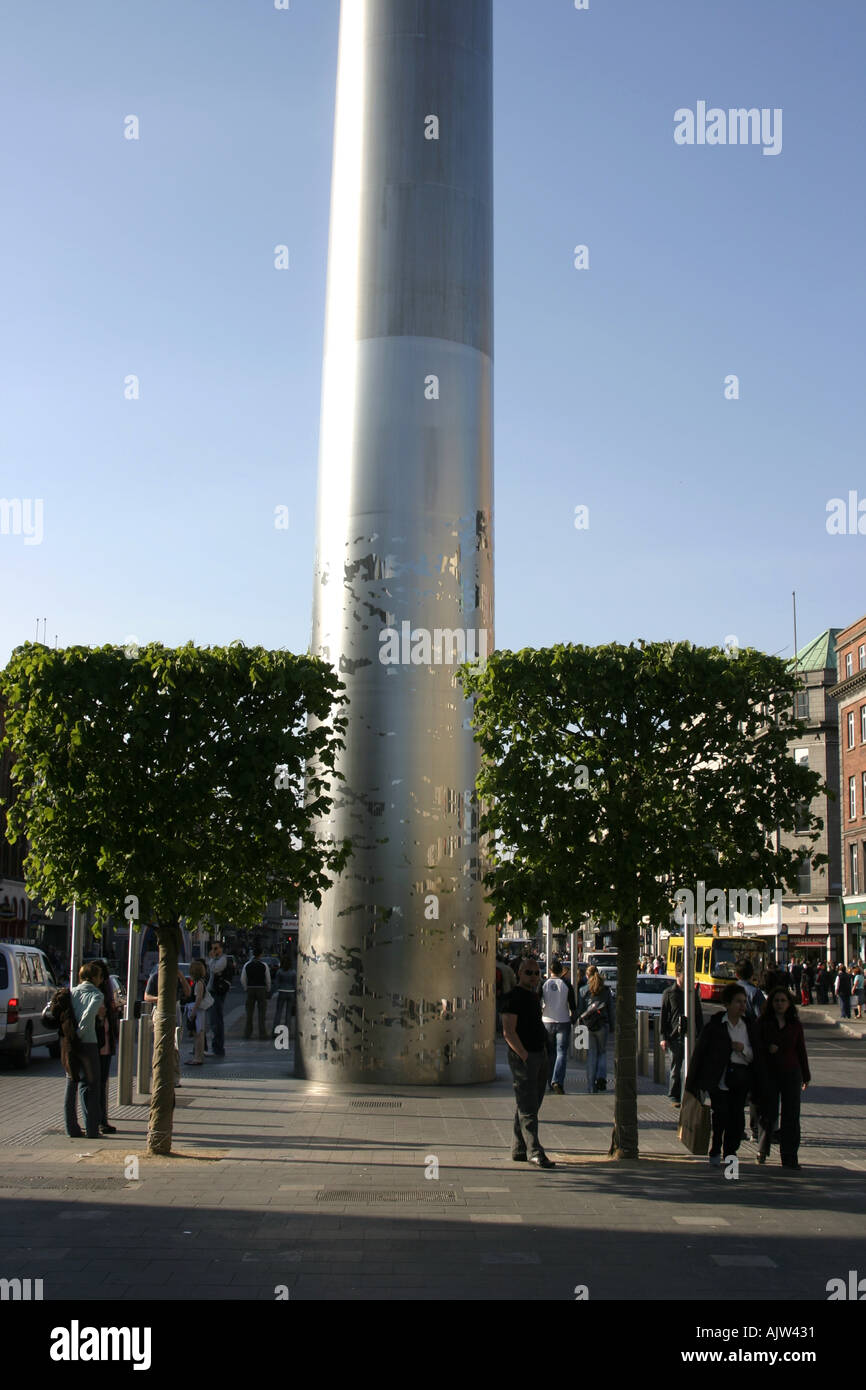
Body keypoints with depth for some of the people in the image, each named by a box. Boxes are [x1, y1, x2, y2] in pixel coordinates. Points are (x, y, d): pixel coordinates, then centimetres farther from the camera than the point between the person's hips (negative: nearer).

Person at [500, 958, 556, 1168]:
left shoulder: (534, 995, 16)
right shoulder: (513, 997, -12)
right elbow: (508, 1032, -19)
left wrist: (544, 1054, 18)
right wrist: (525, 1056, -21)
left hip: (540, 1055, 9)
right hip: (522, 1057, -9)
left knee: (528, 1105, 12)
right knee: (527, 1108, -9)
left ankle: (519, 1150, 18)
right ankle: (535, 1152, -10)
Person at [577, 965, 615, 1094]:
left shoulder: (583, 990, -1)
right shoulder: (606, 990, 2)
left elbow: (579, 1009, -1)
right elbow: (611, 1010, 6)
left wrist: (580, 1022, 7)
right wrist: (612, 1026, 12)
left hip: (588, 1026, 0)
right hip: (603, 1025, 0)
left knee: (591, 1055, 7)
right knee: (602, 1052, 16)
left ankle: (591, 1087, 6)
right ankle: (601, 1077, -6)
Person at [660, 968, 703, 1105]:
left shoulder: (693, 992, 11)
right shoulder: (669, 993, 2)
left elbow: (699, 1015, 17)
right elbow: (663, 1016, 1)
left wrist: (700, 1035, 10)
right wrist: (663, 1037, -5)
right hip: (674, 1036, -2)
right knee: (675, 1068, 2)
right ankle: (674, 1097, 12)